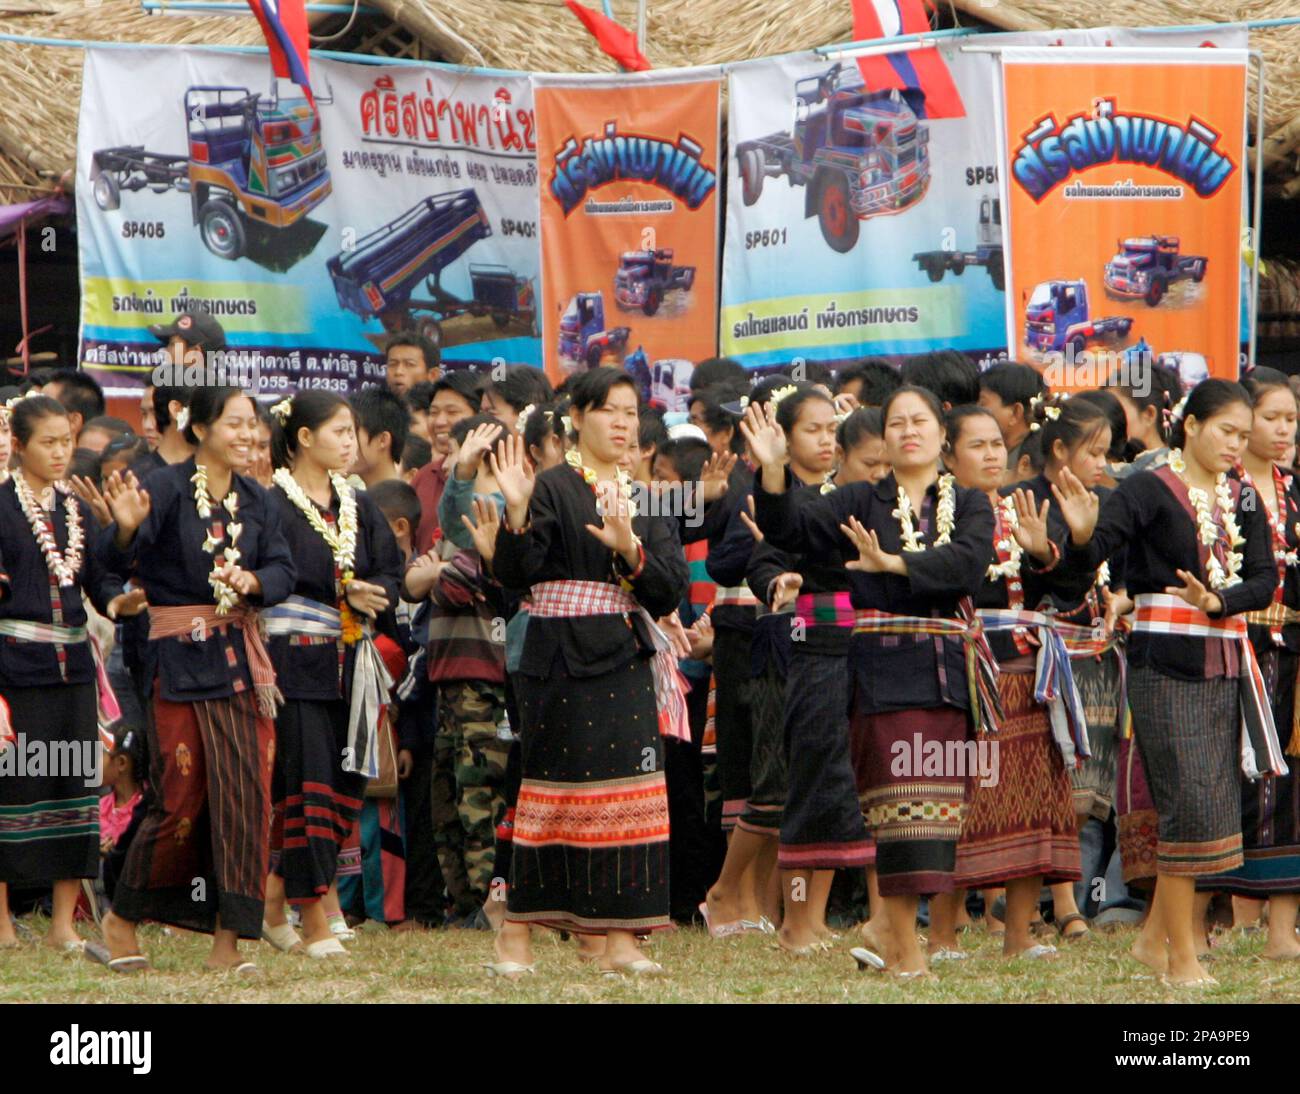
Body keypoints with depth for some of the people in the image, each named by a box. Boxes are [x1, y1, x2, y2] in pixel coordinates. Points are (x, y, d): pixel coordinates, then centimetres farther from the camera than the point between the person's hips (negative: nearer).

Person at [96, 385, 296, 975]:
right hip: (180, 660, -5)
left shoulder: (256, 499, 10)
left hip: (242, 657, 5)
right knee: (181, 798, -4)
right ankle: (122, 919, 16)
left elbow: (283, 569, 5)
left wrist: (253, 582, -16)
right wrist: (127, 527, -42)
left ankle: (227, 942, 4)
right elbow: (120, 559, -20)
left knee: (247, 797, -1)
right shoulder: (166, 488, -8)